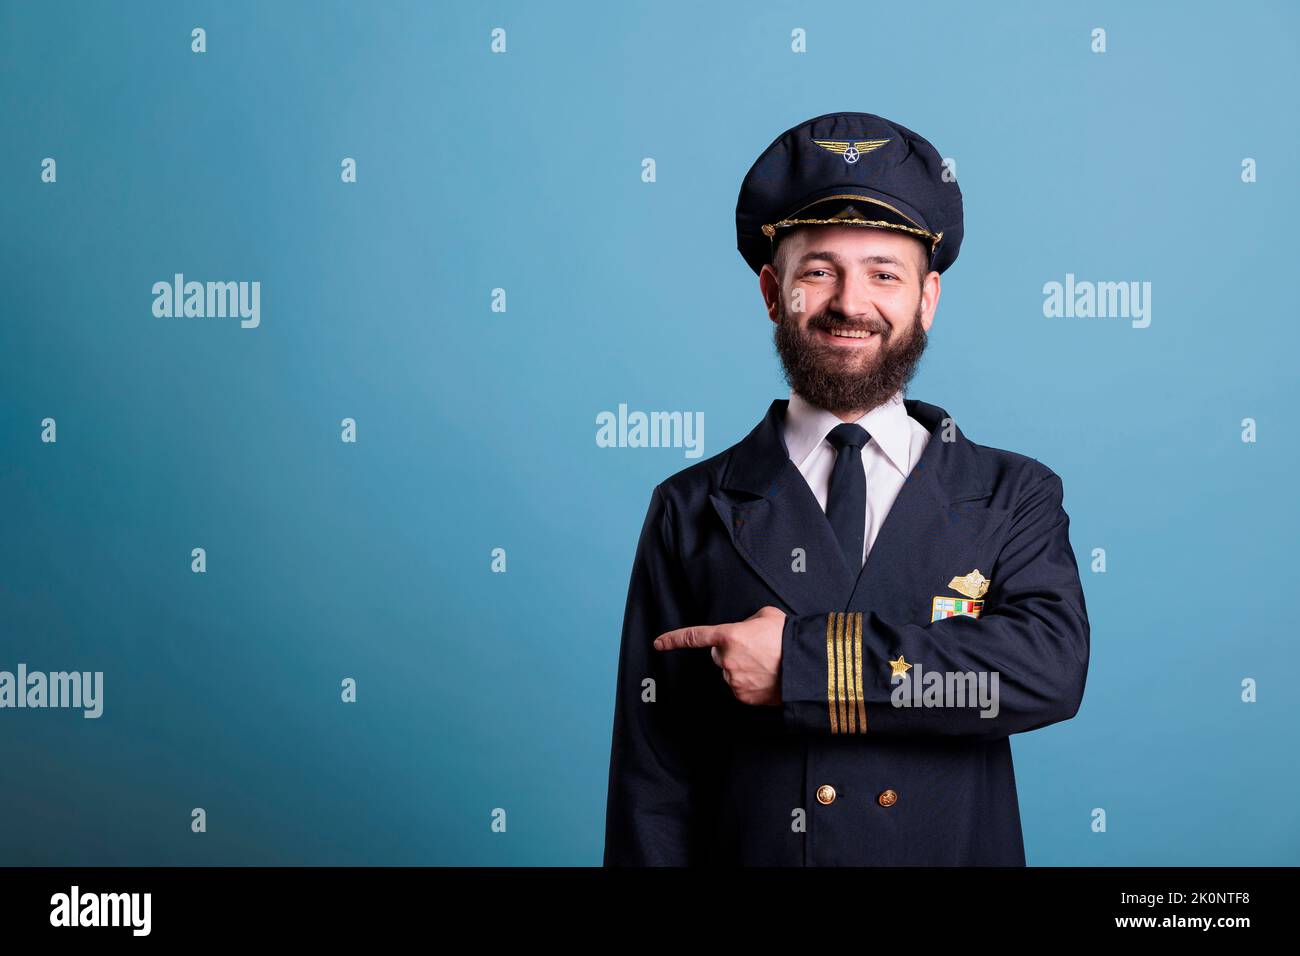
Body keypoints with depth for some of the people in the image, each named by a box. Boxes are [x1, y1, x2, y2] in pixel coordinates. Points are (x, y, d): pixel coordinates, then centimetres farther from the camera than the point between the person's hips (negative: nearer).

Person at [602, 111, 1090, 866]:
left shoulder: (1016, 497, -1)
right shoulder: (693, 512, -3)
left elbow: (1052, 668, -18)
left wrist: (801, 662, -22)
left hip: (960, 849, 1)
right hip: (750, 848, 0)